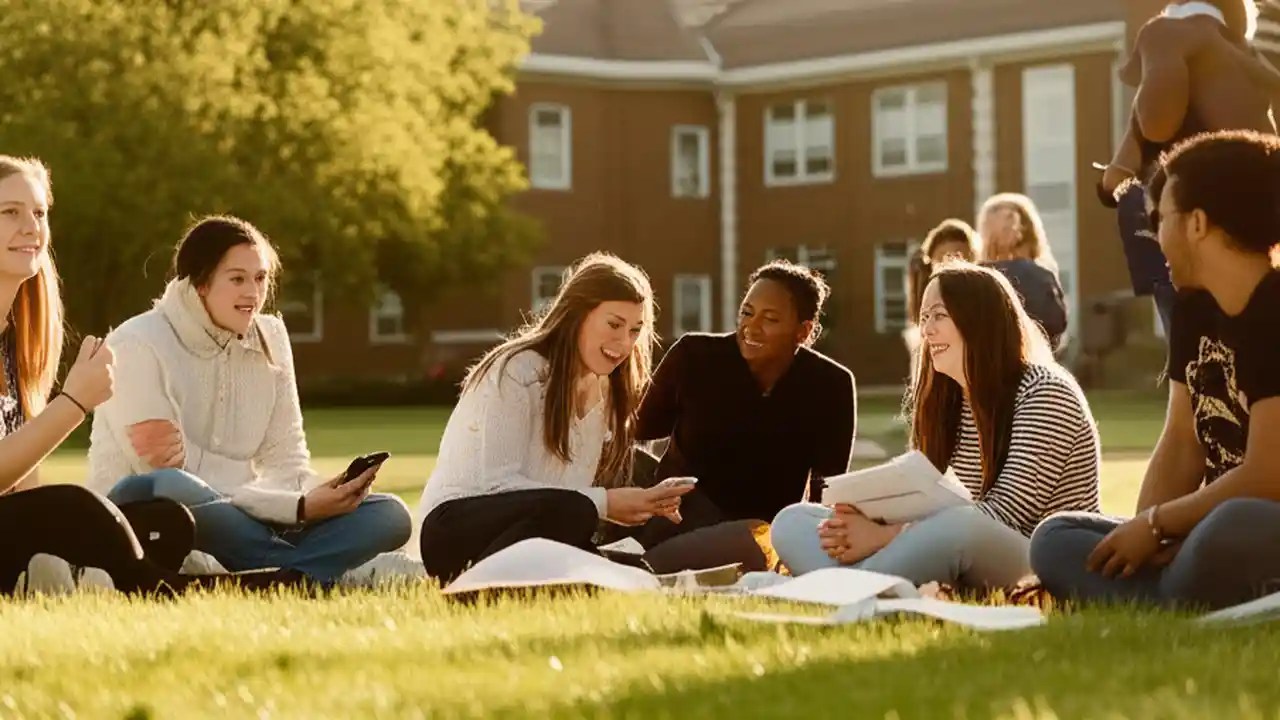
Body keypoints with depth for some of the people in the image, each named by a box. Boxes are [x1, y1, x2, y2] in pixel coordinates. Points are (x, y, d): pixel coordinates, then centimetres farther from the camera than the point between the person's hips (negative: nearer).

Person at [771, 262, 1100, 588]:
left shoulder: (1045, 393, -10)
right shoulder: (945, 402, 13)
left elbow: (1006, 514, -19)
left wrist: (884, 536, -24)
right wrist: (854, 526, -17)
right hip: (965, 579, 8)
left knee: (957, 528, -42)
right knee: (793, 522, -6)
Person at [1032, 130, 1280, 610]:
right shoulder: (1195, 309, 10)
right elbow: (1181, 444, 9)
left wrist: (1156, 523, -11)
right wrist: (1143, 534, -8)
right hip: (1220, 526, 10)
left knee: (1232, 530, -42)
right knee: (1055, 539, 1)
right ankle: (1192, 609, -21)